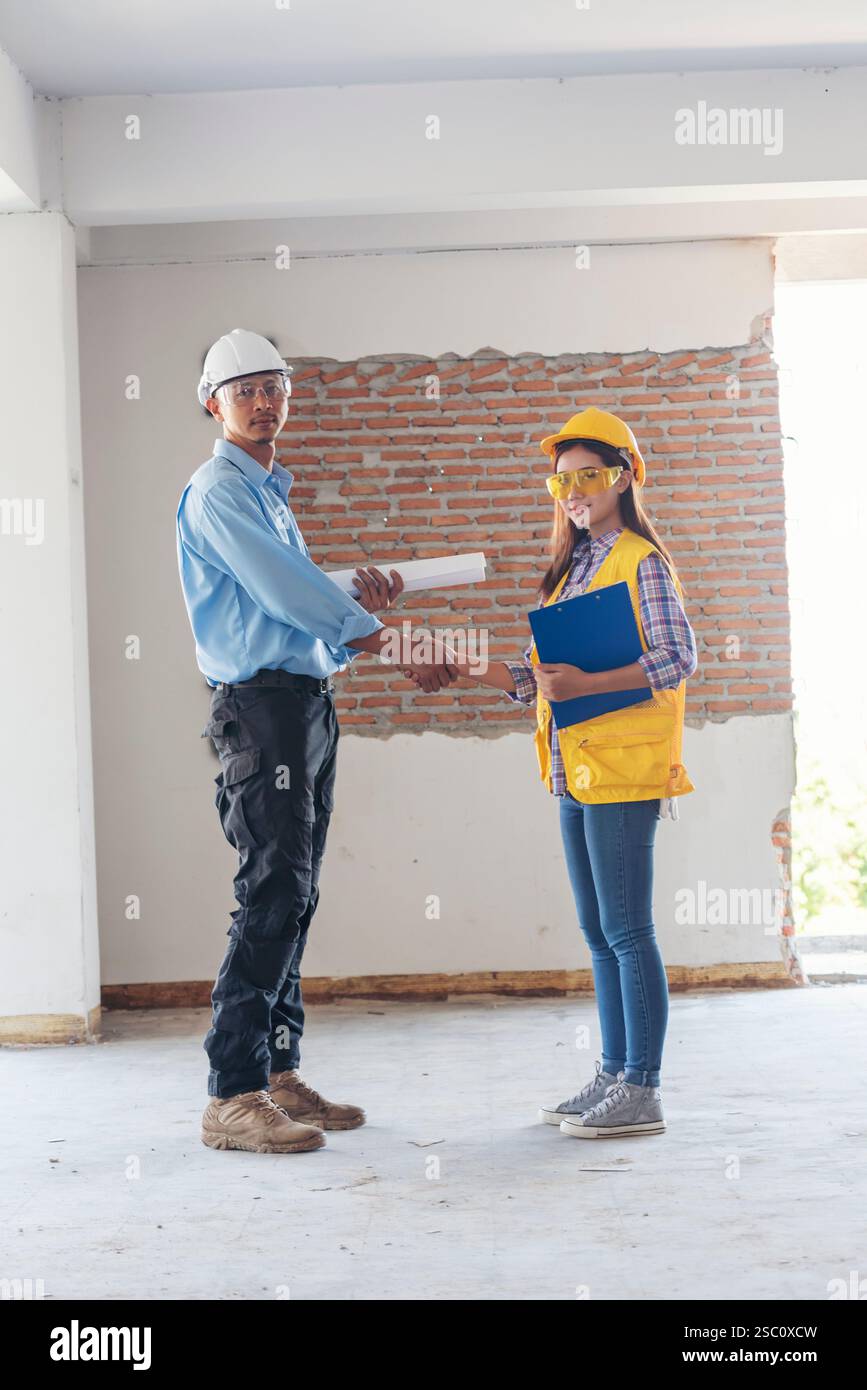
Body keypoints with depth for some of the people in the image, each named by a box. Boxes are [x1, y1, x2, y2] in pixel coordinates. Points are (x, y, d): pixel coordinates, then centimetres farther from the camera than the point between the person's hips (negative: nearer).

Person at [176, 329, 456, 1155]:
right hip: (262, 705, -9)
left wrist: (357, 598, 1)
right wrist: (403, 651, -13)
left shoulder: (271, 493, 23)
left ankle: (278, 1075, 15)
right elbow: (284, 592, -15)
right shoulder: (218, 491, -7)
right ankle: (232, 1096, -10)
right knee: (272, 896, -13)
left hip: (308, 703, 9)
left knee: (295, 898, 9)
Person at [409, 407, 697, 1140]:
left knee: (626, 930, -6)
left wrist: (585, 684, -23)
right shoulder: (571, 568, 19)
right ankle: (614, 1076, 20)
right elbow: (539, 676, 18)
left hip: (624, 769, -8)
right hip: (575, 771, 8)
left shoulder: (642, 561, -6)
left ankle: (642, 1092, 0)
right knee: (599, 933, 12)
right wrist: (469, 670, 6)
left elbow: (678, 658, -15)